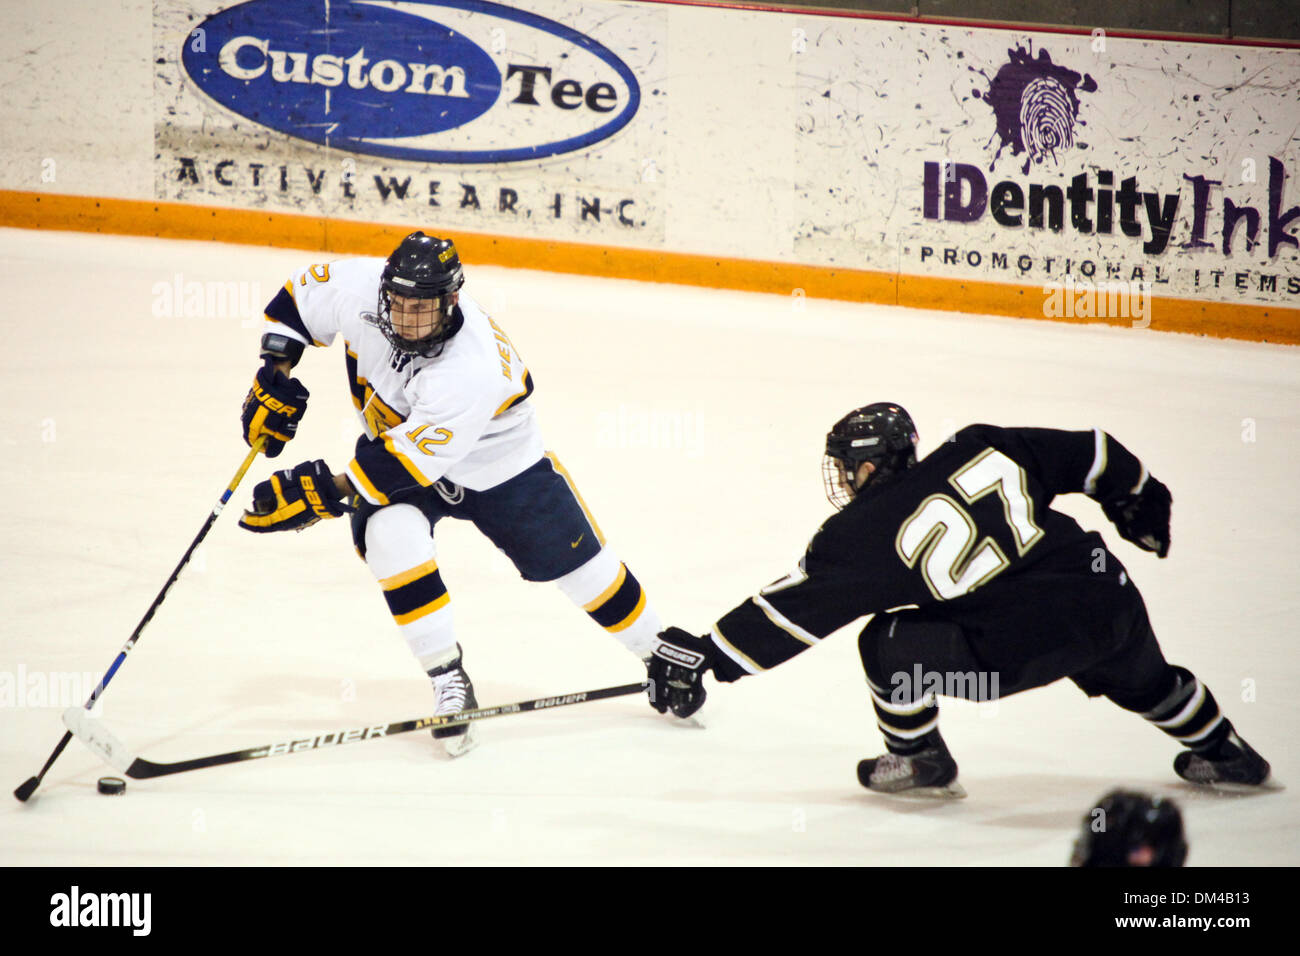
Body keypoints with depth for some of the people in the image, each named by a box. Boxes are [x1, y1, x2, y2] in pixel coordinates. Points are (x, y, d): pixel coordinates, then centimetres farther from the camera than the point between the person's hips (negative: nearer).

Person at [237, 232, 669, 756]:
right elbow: (298, 298, -7)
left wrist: (324, 491, -40)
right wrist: (275, 370, -15)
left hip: (498, 461, -3)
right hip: (392, 433, 4)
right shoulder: (358, 288, -29)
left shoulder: (473, 373, -42)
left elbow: (408, 464, -39)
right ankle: (448, 678, -13)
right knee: (388, 533, -27)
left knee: (579, 562, 5)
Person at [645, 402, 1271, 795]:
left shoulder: (869, 532, -3)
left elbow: (795, 609, -2)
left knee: (890, 643, 9)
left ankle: (921, 761, 21)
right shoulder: (981, 449, 9)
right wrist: (1138, 496, 35)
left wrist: (705, 655, 3)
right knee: (1142, 677, 36)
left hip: (1023, 648, -6)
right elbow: (1090, 454, 16)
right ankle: (1223, 753, 53)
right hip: (1113, 600, 6)